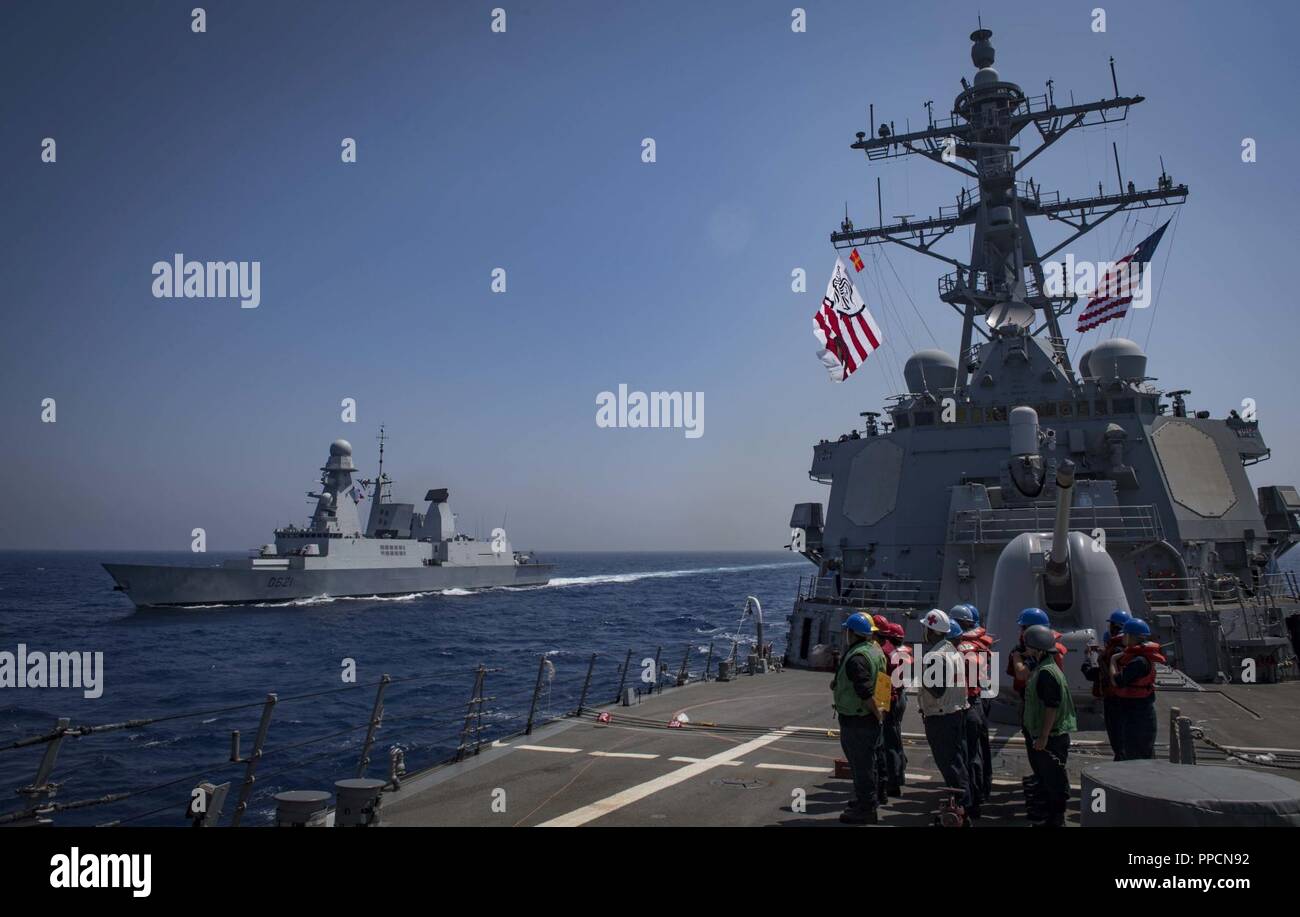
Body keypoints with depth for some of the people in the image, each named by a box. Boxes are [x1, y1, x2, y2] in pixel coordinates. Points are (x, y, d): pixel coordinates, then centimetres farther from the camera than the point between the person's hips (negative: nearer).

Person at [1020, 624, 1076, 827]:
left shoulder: (1046, 673, -23)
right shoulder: (1040, 669, 9)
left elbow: (1051, 707, -26)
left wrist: (1043, 737, -24)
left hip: (1051, 735, -10)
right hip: (1041, 733, 10)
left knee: (1053, 776, 2)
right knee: (1044, 773, 22)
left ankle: (1056, 817, 12)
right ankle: (1049, 808, 36)